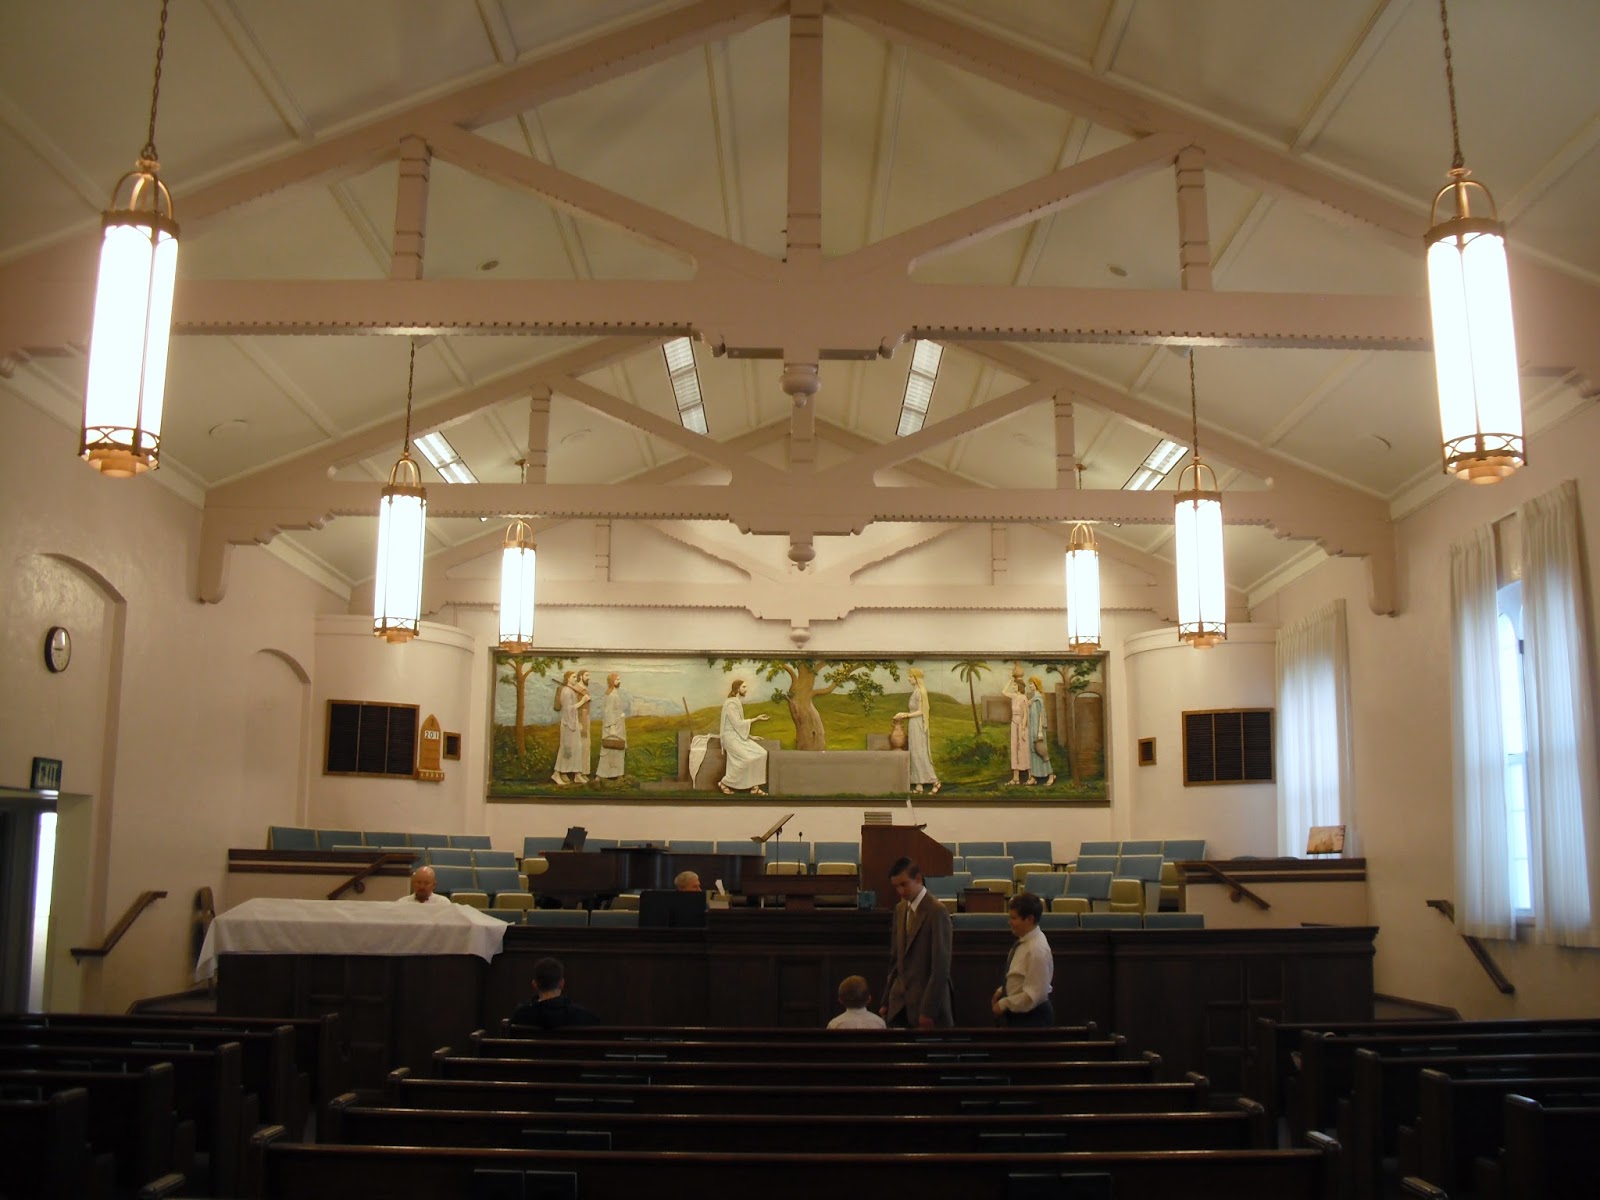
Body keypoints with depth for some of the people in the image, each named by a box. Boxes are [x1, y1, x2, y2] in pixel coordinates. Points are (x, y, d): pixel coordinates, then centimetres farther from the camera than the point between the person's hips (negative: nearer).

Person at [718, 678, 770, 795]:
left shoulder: (738, 702, 16)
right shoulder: (730, 703, -15)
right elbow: (738, 724, -19)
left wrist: (750, 736, 12)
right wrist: (756, 719, -15)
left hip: (740, 736, 9)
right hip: (731, 737, -9)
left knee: (761, 753, -9)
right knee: (748, 758, -27)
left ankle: (754, 787, -9)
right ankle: (724, 782, -11)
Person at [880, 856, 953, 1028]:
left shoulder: (937, 911, -13)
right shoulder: (900, 909, 11)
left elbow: (941, 966, -16)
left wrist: (928, 1010, -17)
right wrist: (886, 1001, 13)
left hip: (926, 1001, -6)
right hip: (900, 1004, 7)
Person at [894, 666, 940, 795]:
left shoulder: (919, 691, -16)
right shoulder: (916, 691, 13)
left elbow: (921, 711, -17)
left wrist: (906, 715, -14)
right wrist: (904, 716, 13)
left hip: (917, 726, -10)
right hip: (914, 726, 10)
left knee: (920, 754, -7)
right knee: (916, 755, 7)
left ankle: (934, 781, -3)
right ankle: (919, 786, 7)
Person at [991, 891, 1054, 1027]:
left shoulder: (1037, 950, -26)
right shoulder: (1025, 941, 1)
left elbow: (1035, 995, -25)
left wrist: (1004, 1004, -18)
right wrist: (1002, 991, 4)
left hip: (1032, 1017, -9)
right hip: (1018, 1014, 9)